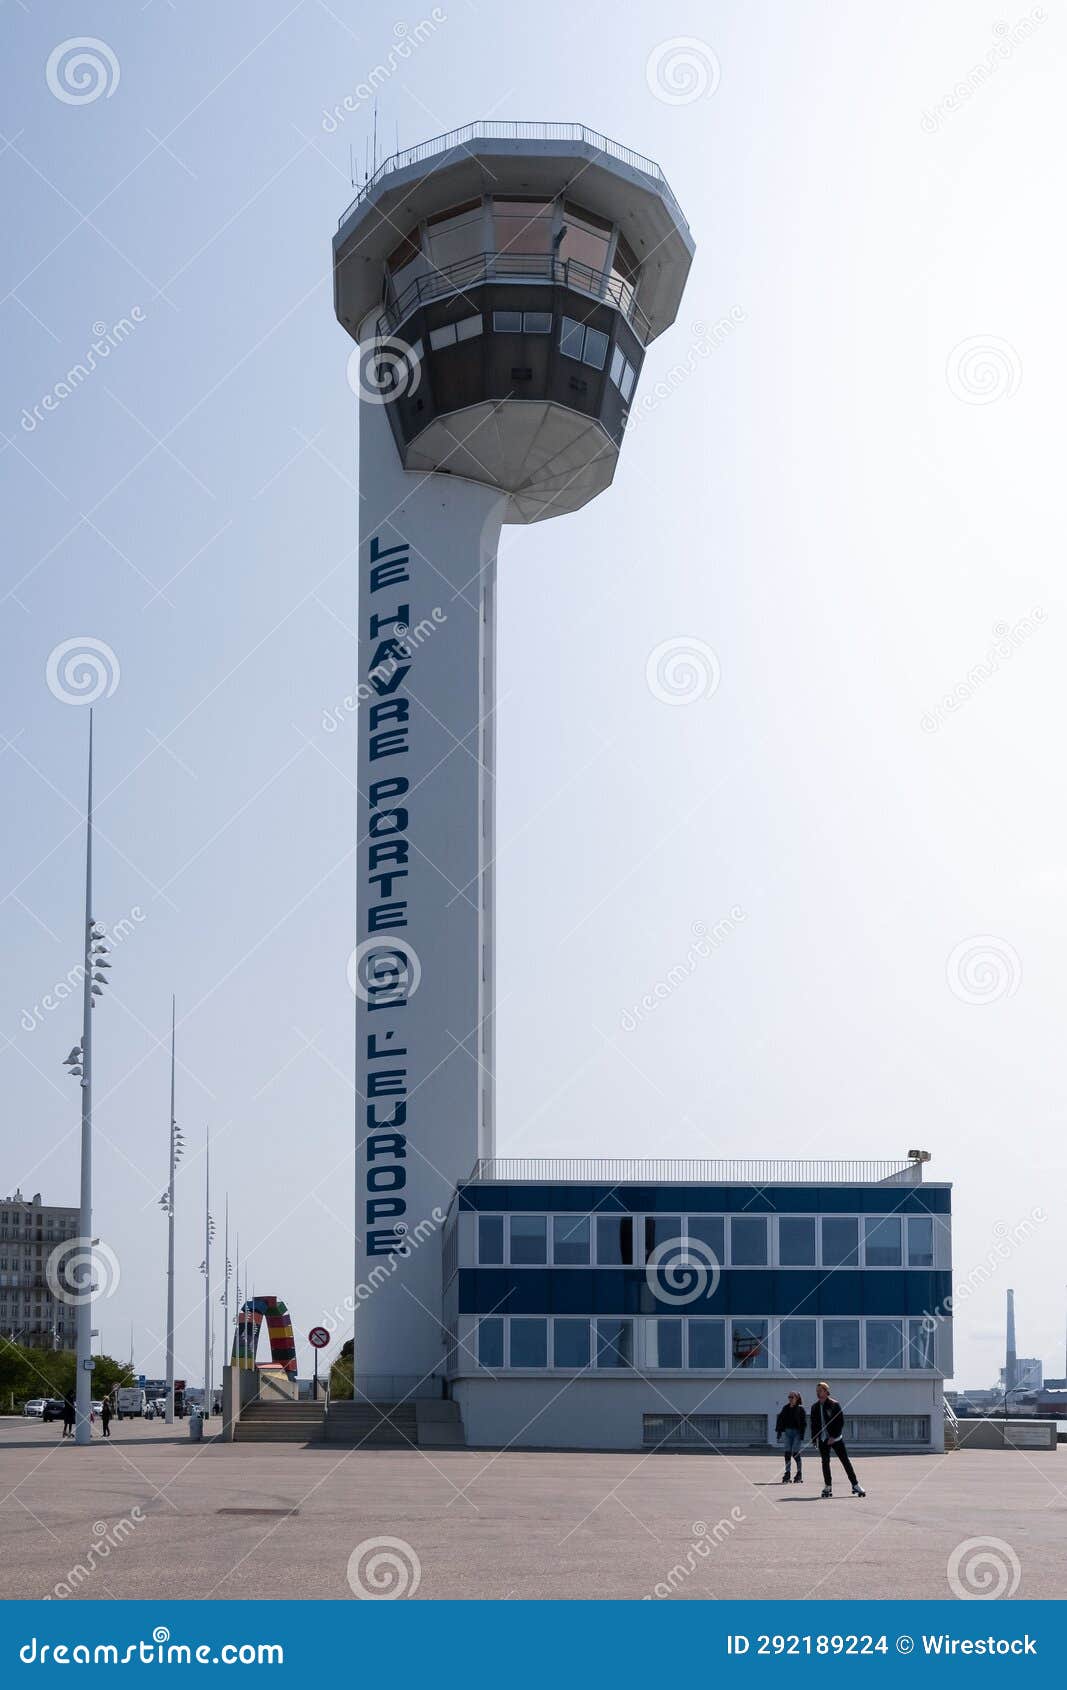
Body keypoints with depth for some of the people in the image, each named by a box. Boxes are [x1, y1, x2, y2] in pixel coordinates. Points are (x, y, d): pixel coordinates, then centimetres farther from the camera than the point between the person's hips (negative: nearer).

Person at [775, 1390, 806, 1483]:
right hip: (787, 1432, 4)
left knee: (795, 1453, -6)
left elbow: (804, 1423, -6)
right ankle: (787, 1474, 8)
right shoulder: (785, 1408, 9)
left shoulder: (800, 1408, -4)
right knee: (787, 1453, 3)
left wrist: (802, 1435, -12)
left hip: (797, 1433, -4)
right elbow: (780, 1419, 10)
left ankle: (799, 1474, 6)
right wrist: (779, 1431, 3)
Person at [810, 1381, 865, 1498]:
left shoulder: (834, 1405, -7)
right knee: (825, 1462, 5)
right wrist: (814, 1439, 7)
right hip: (823, 1439, 5)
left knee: (845, 1461, -4)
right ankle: (828, 1487, 14)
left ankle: (855, 1485, 0)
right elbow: (814, 1424, 14)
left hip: (836, 1438, -5)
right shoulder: (815, 1407, 8)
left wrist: (834, 1437, -16)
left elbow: (841, 1422, -10)